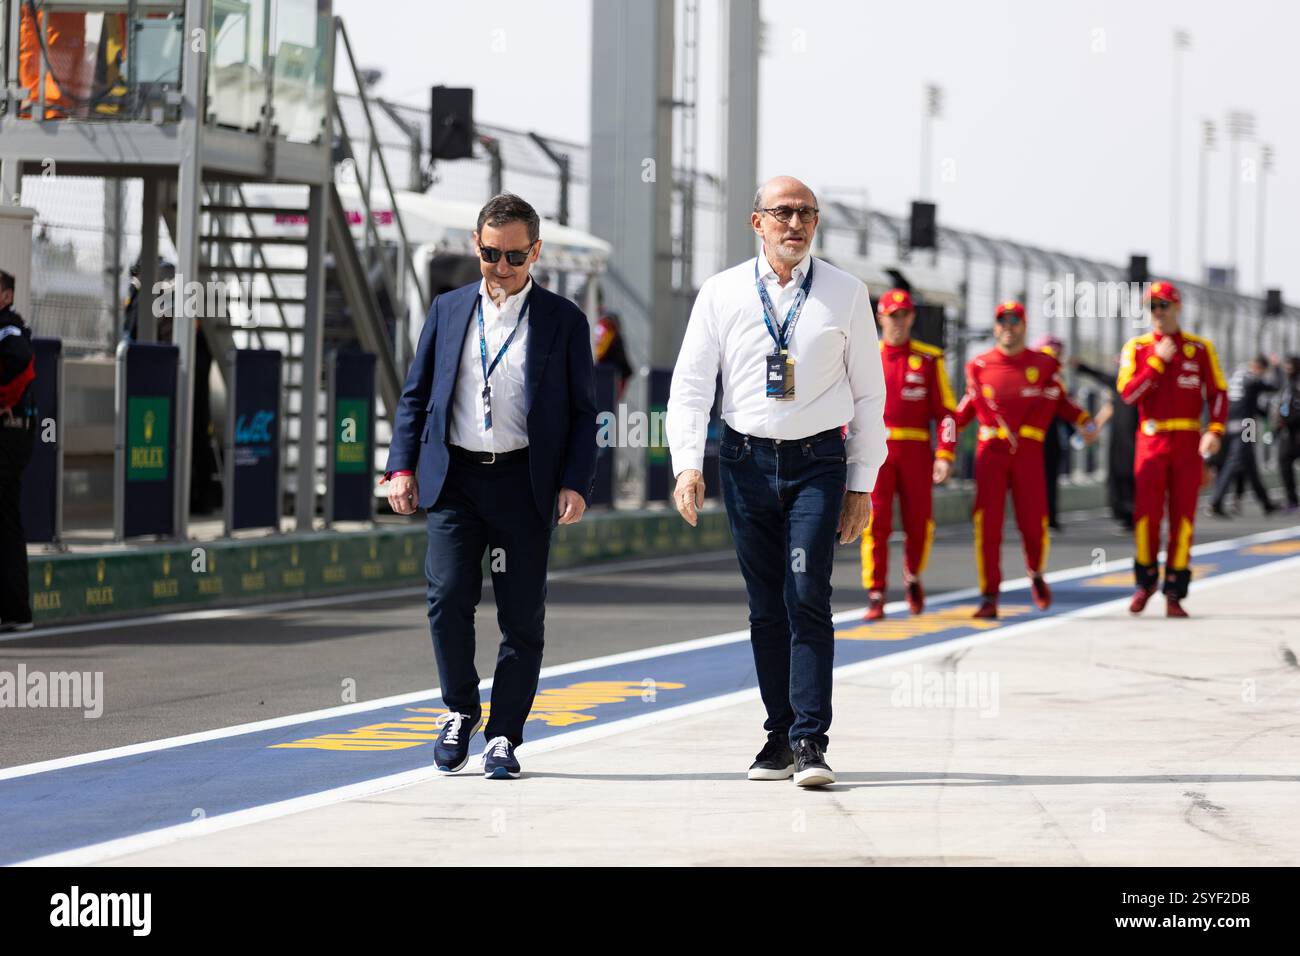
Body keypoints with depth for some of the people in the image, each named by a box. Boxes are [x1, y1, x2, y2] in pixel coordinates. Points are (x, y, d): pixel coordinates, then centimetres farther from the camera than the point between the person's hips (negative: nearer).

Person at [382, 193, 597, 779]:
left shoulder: (563, 321, 6)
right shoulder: (448, 311, 12)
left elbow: (583, 412, 5)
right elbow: (415, 395, 14)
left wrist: (575, 483, -6)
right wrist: (403, 467, 3)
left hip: (524, 483, -1)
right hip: (454, 478, 1)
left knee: (522, 616, 0)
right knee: (448, 598, -9)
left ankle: (504, 736, 11)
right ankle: (461, 710, 12)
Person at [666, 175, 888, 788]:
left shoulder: (846, 295, 4)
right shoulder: (722, 294, 4)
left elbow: (869, 393, 8)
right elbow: (690, 385, 3)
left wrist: (862, 484, 5)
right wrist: (688, 465, -10)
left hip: (818, 461, -1)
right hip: (746, 459, 2)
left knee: (807, 597, -14)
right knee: (765, 606, 5)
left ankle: (810, 744, -14)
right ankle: (779, 737, 14)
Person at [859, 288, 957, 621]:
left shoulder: (929, 359, 5)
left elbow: (946, 411, 3)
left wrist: (945, 455, -7)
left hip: (915, 453, 0)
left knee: (919, 525, 3)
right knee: (875, 523, -11)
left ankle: (913, 577, 32)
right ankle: (875, 599, -9)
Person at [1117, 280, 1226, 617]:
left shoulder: (1200, 349, 5)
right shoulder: (1136, 348, 4)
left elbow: (1218, 392, 1)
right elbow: (1127, 393, -8)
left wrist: (1215, 431, -13)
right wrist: (1158, 360, -14)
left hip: (1188, 442, 0)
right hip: (1151, 439, 0)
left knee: (1183, 516, 0)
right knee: (1146, 514, -5)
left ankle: (1174, 594, 5)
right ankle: (1146, 581, 16)